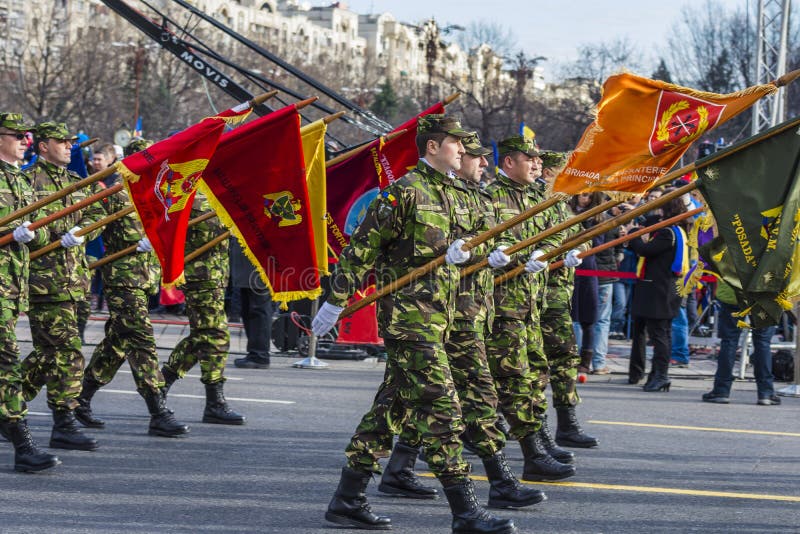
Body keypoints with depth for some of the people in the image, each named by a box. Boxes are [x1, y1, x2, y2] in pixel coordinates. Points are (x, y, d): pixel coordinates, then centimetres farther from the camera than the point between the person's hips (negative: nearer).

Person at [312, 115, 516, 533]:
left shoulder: (445, 193, 17)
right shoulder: (404, 191, -11)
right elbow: (362, 247, -11)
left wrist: (452, 255, 7)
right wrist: (335, 301, -11)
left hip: (435, 318, 10)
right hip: (408, 316, -10)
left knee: (396, 405, 11)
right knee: (440, 405, -10)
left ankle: (347, 499, 17)